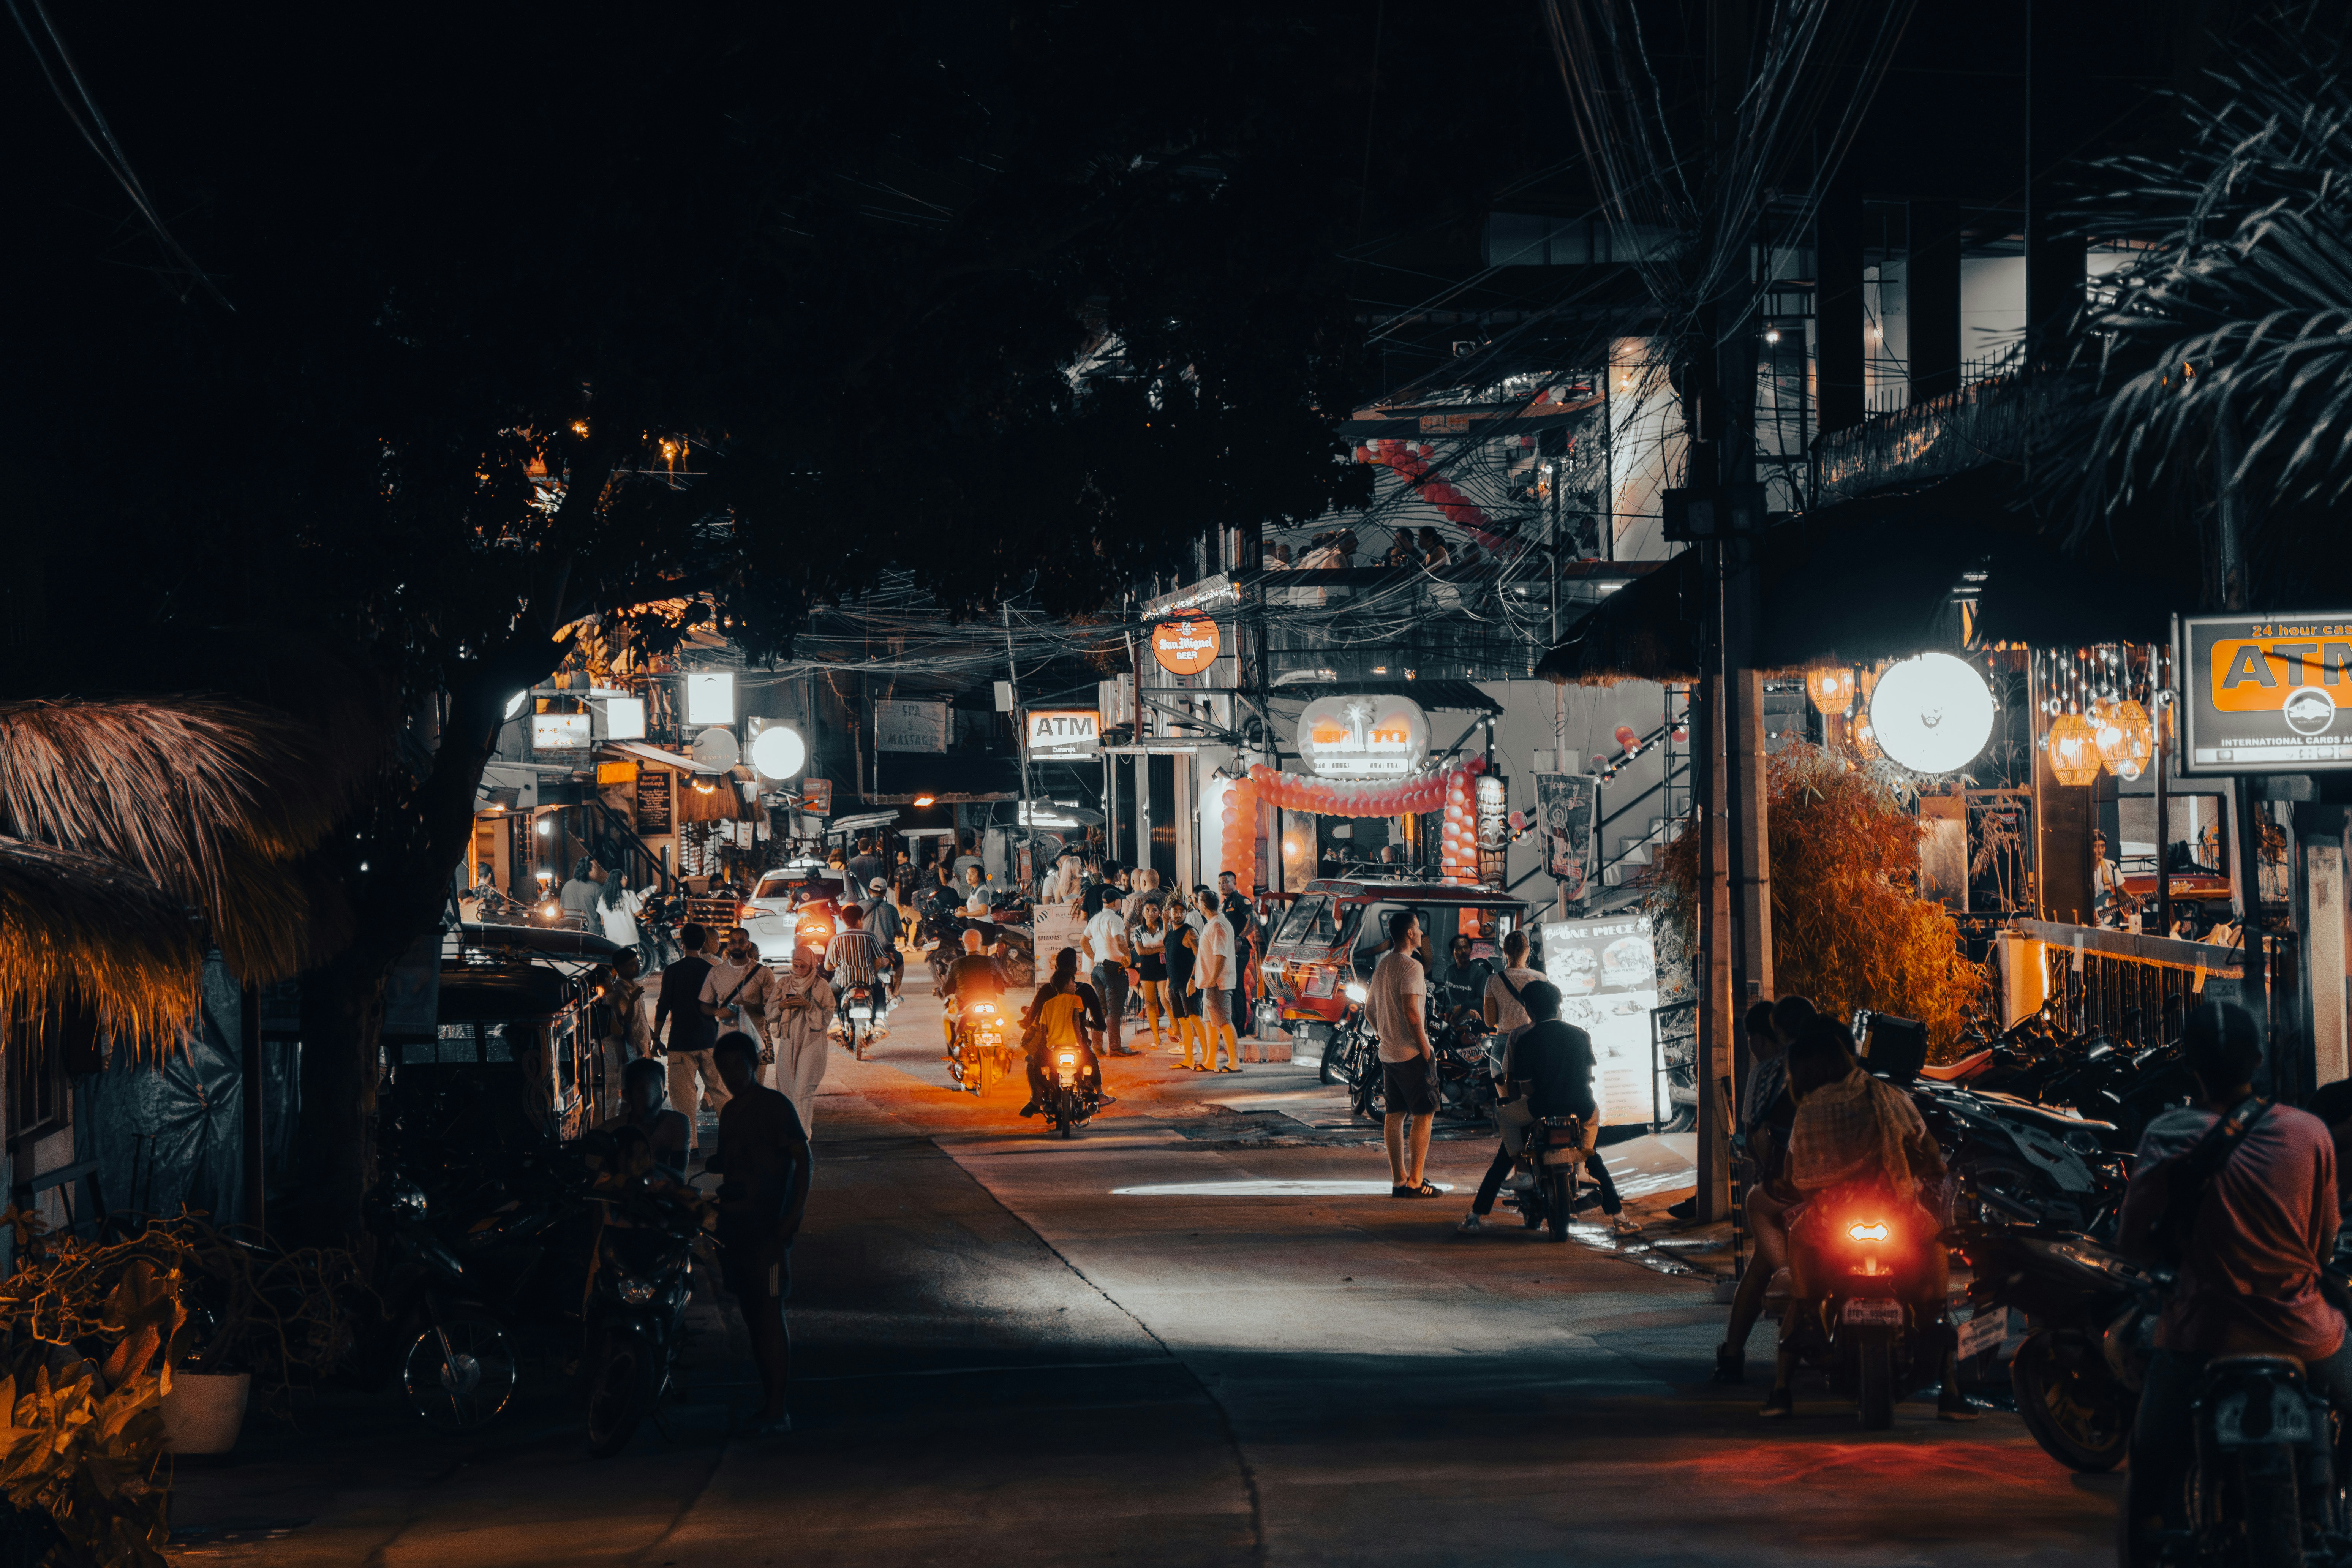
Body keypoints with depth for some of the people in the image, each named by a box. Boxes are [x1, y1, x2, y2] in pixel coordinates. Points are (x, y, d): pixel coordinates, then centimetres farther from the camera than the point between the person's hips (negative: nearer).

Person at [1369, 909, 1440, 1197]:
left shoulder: (1382, 966, 13)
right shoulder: (1411, 967, -15)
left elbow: (1370, 1009, 19)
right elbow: (1412, 1012, -22)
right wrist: (1426, 1050, -16)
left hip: (1388, 1053, 9)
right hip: (1411, 1053, -9)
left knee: (1394, 1115, 10)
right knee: (1423, 1114, -4)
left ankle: (1398, 1181, 13)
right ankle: (1415, 1182, -6)